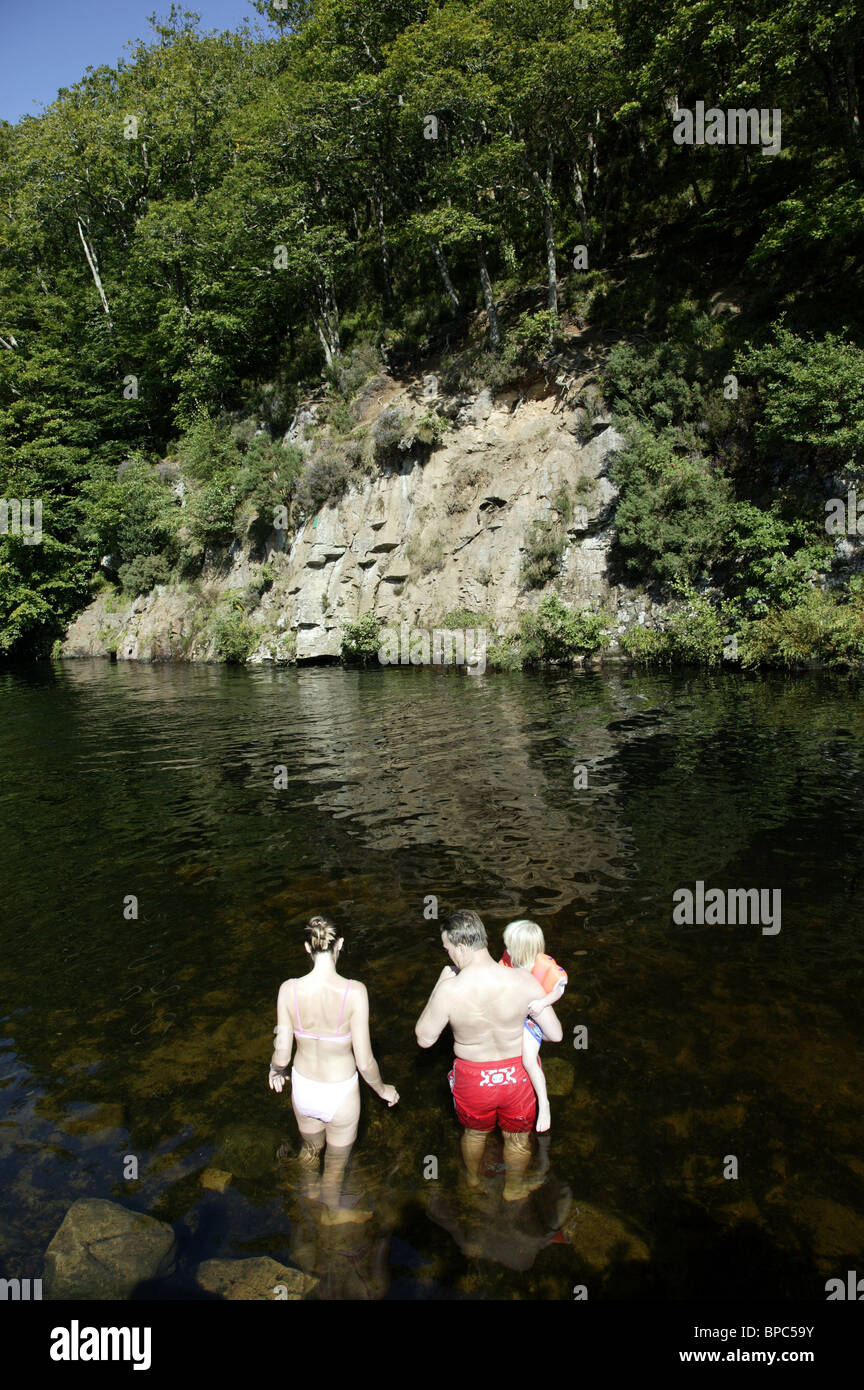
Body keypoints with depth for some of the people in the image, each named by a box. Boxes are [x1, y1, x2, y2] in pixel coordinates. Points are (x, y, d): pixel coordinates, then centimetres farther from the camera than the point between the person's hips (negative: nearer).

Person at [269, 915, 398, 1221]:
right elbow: (364, 1061, -21)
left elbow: (282, 1053, -11)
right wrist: (382, 1089, 0)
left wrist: (275, 1071, 13)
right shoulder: (354, 992, -28)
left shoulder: (289, 990, -21)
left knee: (310, 1150, 34)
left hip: (303, 1089, 4)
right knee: (335, 1163, 25)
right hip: (341, 1093, -4)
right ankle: (334, 1213, 49)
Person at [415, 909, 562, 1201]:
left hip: (473, 1078, 0)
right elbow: (556, 1035, -15)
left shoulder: (449, 991, -28)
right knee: (517, 1138, 30)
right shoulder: (523, 981, -25)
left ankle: (472, 1179, 59)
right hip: (516, 1076, 0)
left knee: (474, 1133, 32)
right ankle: (514, 1189, 54)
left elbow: (424, 1038, -11)